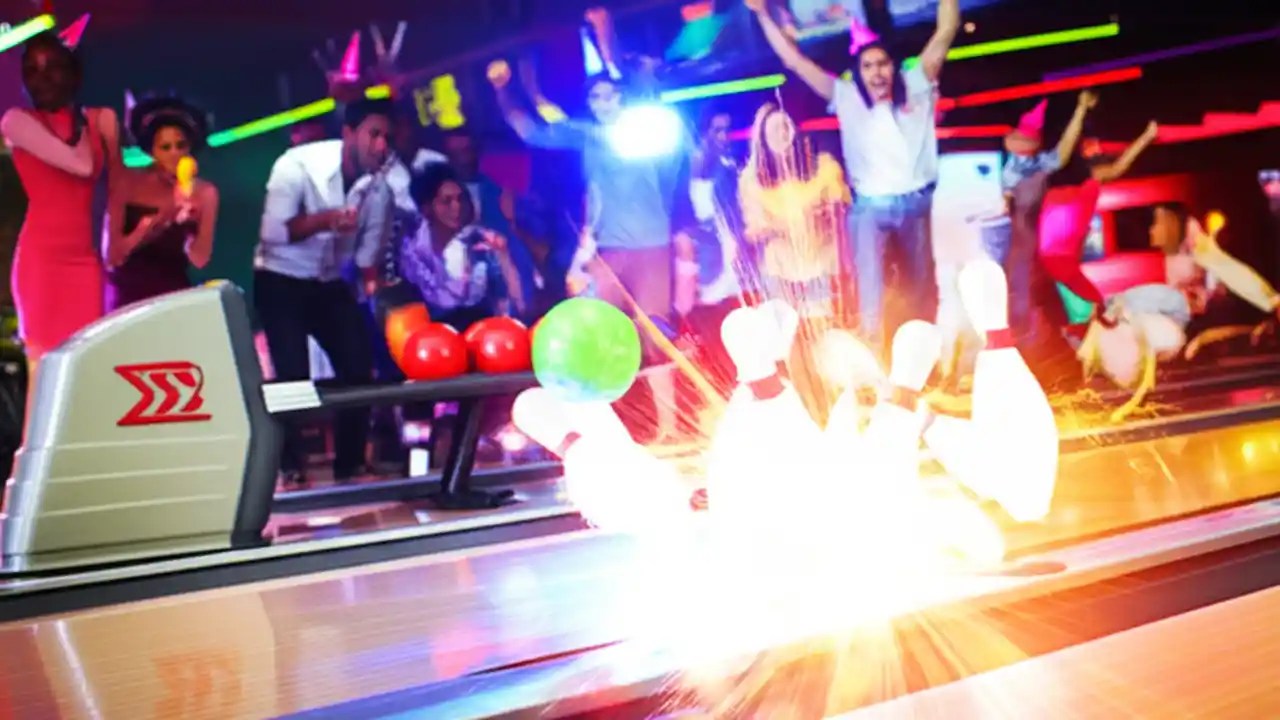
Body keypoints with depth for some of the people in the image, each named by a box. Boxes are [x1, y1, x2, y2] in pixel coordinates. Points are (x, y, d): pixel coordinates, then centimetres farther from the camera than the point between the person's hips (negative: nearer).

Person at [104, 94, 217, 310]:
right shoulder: (128, 183, -2)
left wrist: (189, 221, -21)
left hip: (173, 295, 1)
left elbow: (199, 258, -7)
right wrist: (153, 222, -17)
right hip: (127, 295, -1)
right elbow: (112, 256, -6)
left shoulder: (204, 192, 0)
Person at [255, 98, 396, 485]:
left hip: (330, 284, 5)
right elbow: (273, 232, -27)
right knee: (293, 374, -13)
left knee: (360, 364, -3)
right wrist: (325, 220, -39)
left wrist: (371, 290, -5)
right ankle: (290, 468, 4)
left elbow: (369, 250, 3)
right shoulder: (298, 165, -21)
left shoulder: (378, 185, -7)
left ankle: (349, 464, 12)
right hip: (280, 281, -5)